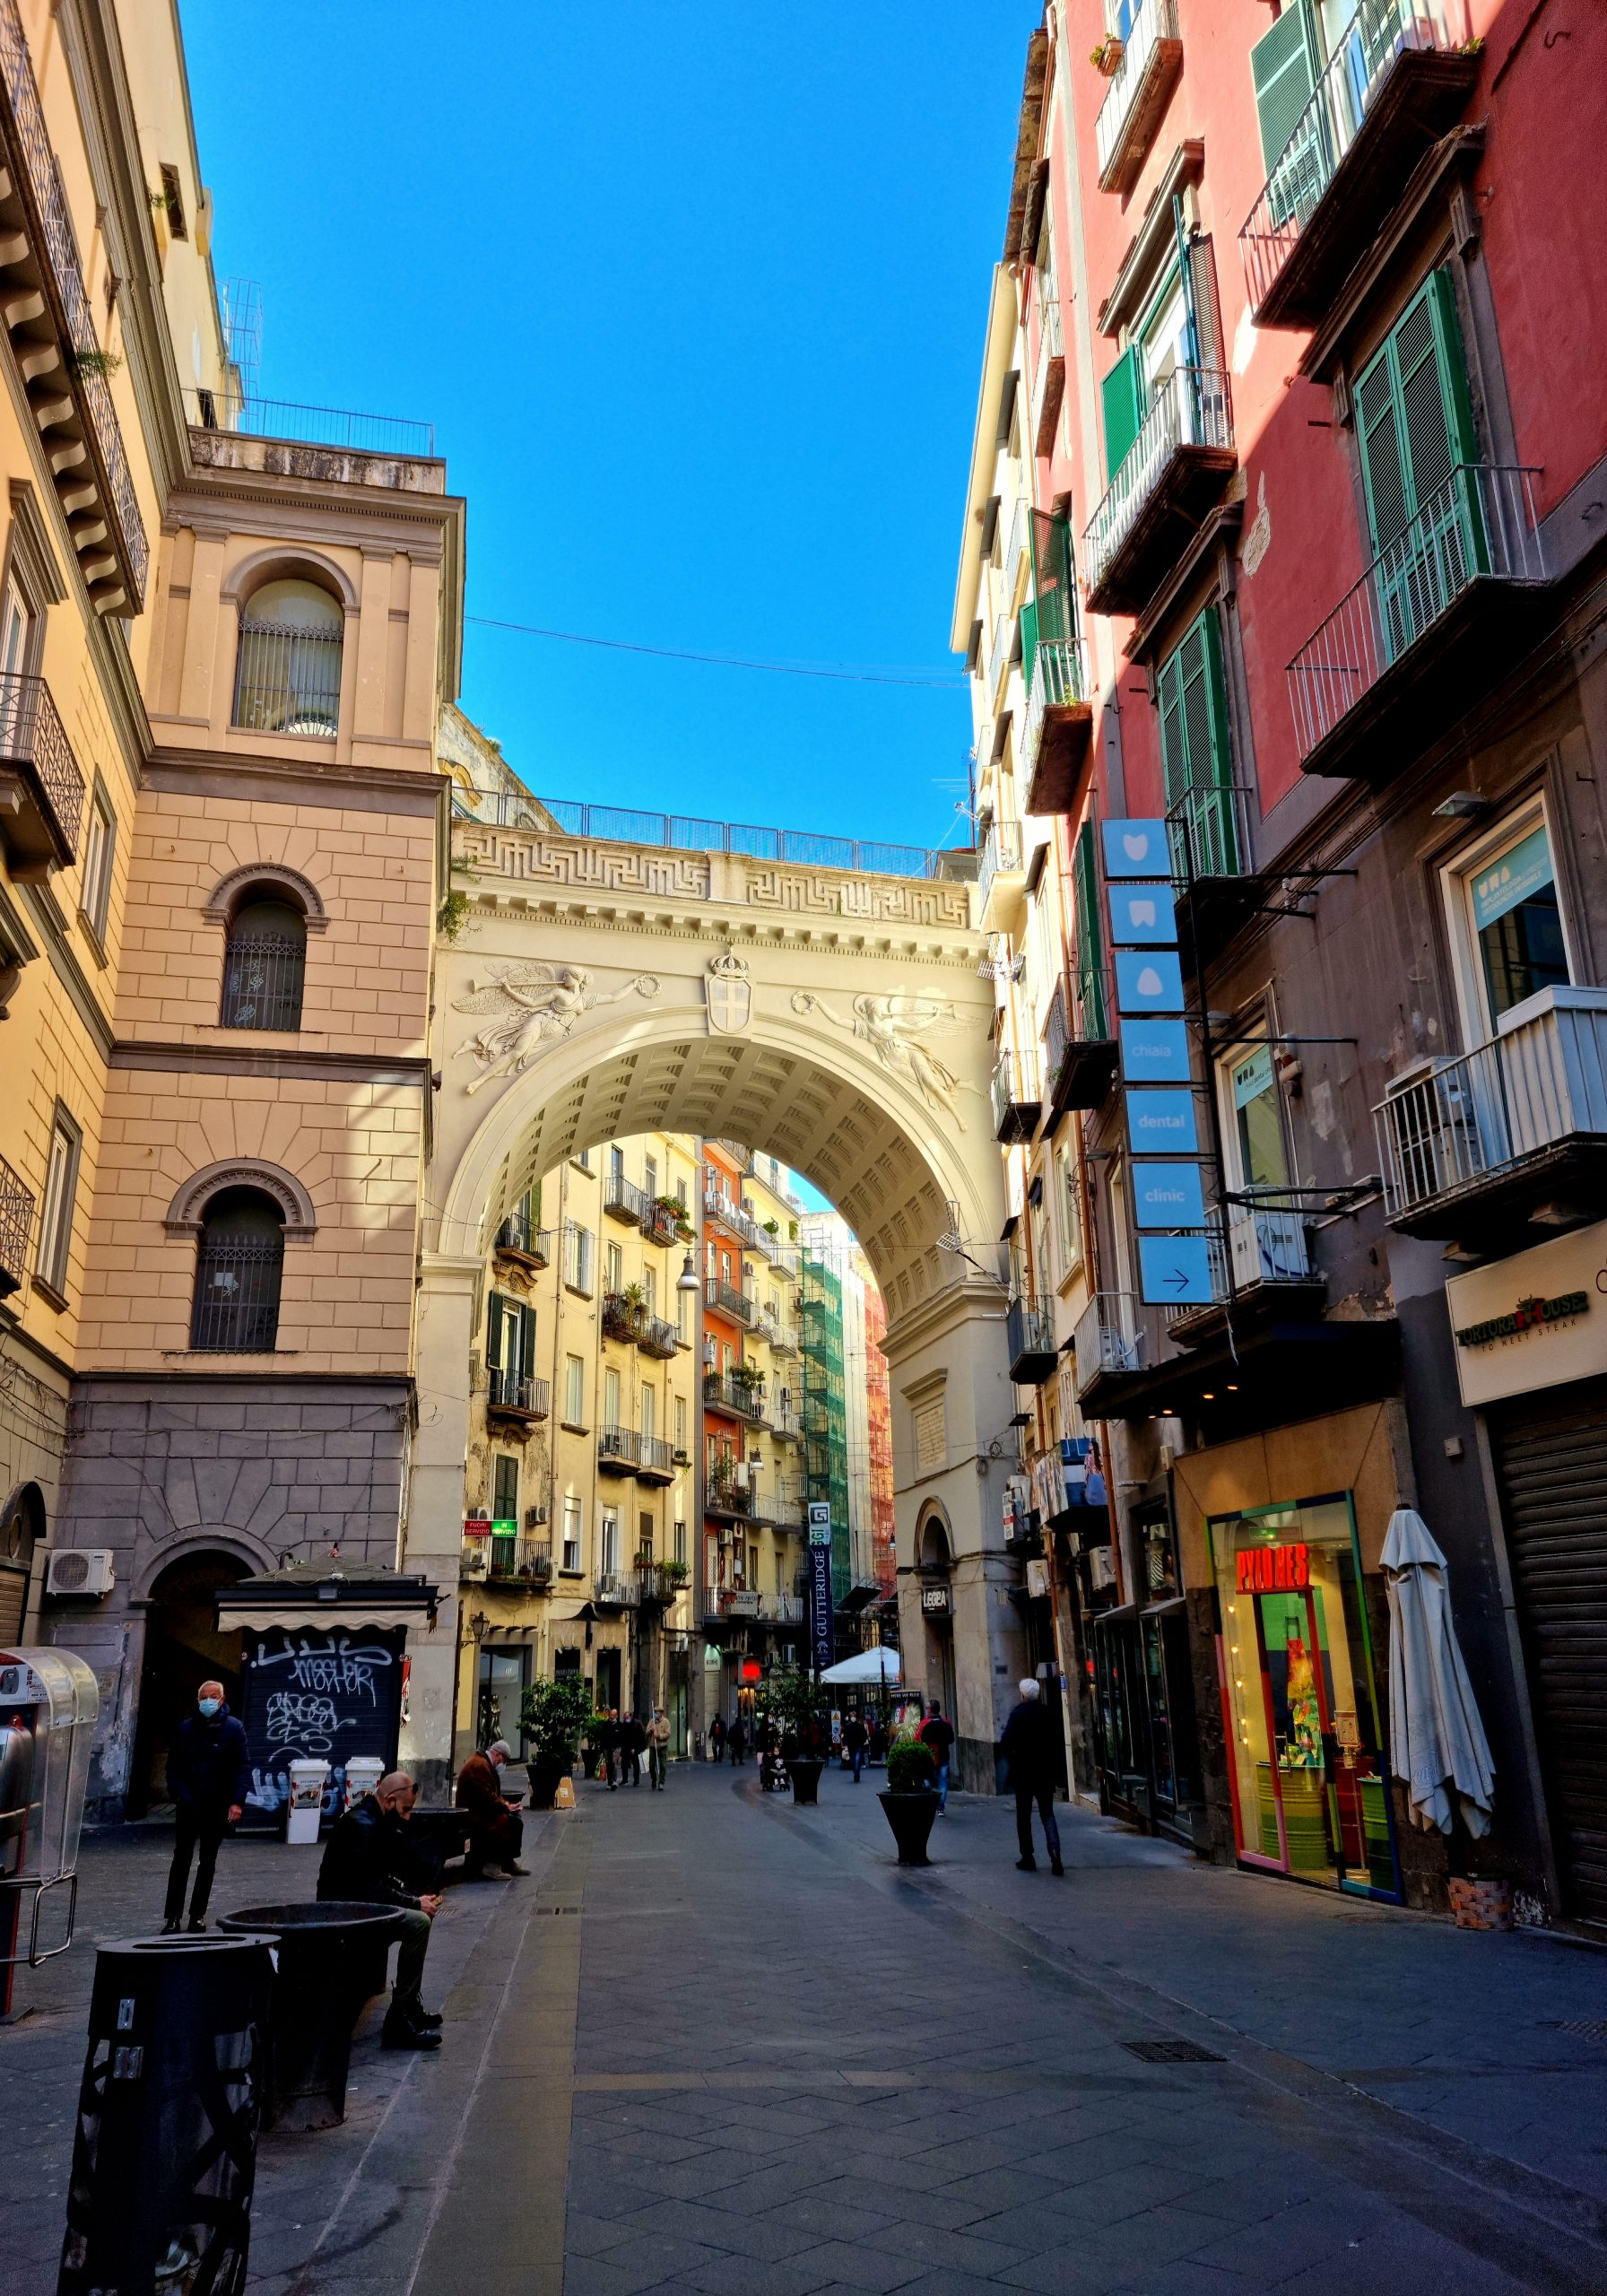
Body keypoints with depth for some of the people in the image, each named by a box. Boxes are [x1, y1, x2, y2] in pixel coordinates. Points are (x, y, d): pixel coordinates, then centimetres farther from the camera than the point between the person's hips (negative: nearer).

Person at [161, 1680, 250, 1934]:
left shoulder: (233, 1728, -3)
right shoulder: (186, 1729, 2)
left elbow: (243, 1768, -5)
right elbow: (174, 1768, 5)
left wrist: (237, 1801, -14)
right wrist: (180, 1796, -9)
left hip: (218, 1807, 0)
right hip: (189, 1806, 1)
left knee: (208, 1862, 10)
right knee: (181, 1860, -1)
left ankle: (197, 1915, 19)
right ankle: (172, 1917, 4)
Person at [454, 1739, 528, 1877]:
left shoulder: (486, 1764, 15)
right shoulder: (479, 1765, -20)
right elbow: (488, 1798, -26)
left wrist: (505, 1805, 2)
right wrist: (506, 1807, -14)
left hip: (481, 1810, 11)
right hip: (472, 1815, -11)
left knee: (516, 1819, 7)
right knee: (505, 1821, -26)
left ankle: (509, 1861, 13)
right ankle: (491, 1866, -21)